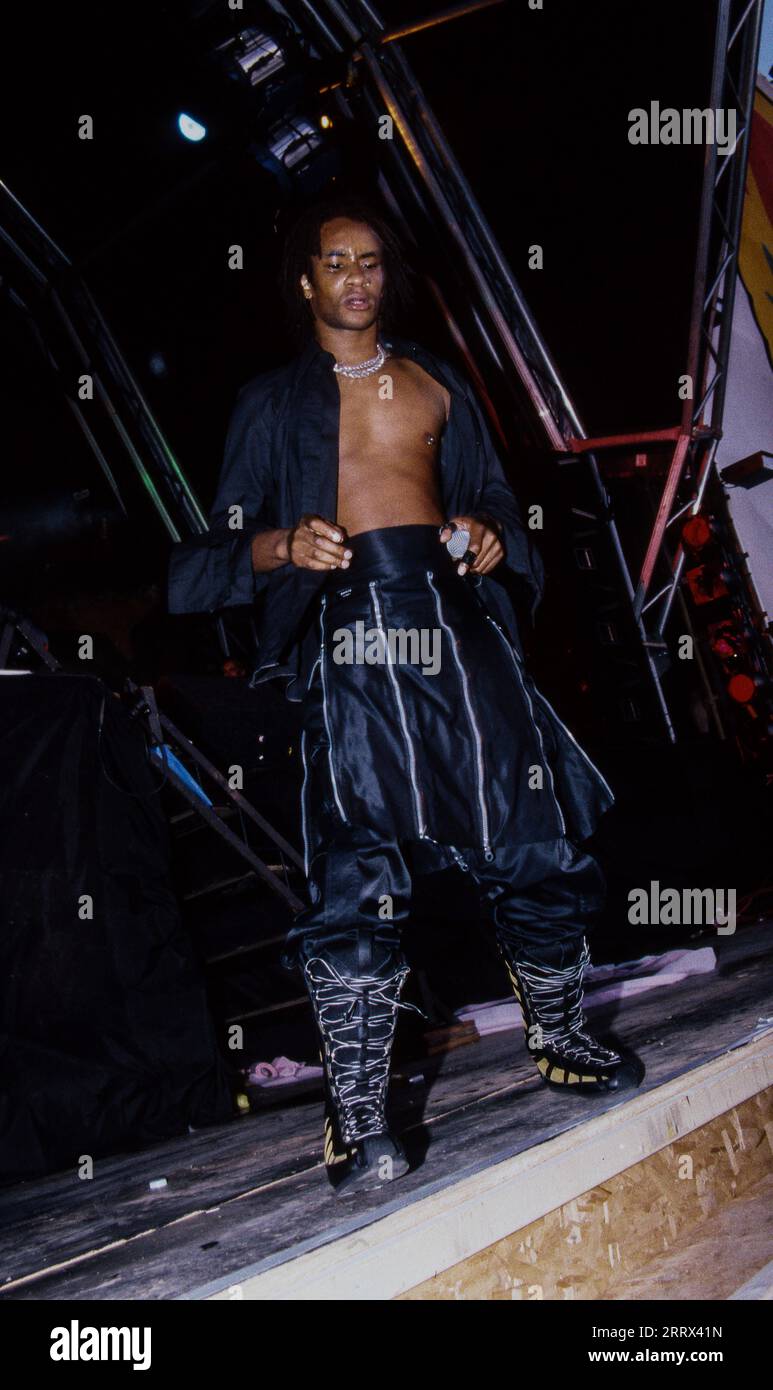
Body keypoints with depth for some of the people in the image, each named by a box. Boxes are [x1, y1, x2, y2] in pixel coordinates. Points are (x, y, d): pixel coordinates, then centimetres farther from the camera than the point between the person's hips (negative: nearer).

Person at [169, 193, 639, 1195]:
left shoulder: (437, 380, 22)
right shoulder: (272, 401, 15)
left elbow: (492, 493, 27)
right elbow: (222, 548, 10)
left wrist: (494, 538, 4)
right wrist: (282, 546, -11)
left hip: (455, 618, 3)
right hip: (350, 633, -3)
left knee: (539, 838, 0)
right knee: (357, 873, -11)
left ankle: (560, 1043, 23)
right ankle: (356, 1119, -3)